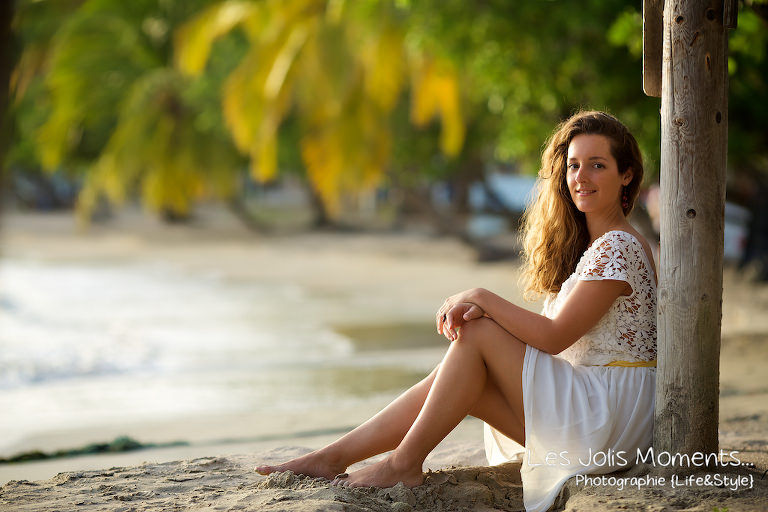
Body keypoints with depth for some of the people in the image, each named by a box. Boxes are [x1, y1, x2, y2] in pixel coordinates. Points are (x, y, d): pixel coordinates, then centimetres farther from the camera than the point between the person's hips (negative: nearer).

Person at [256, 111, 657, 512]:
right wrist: (479, 310, -10)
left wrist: (482, 298, -12)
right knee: (454, 380, -3)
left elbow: (554, 337, -19)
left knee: (478, 335, -14)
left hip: (610, 411, -8)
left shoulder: (617, 249, -14)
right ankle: (334, 457, 1)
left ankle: (404, 463, -9)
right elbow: (548, 329, 8)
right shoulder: (581, 244, 16)